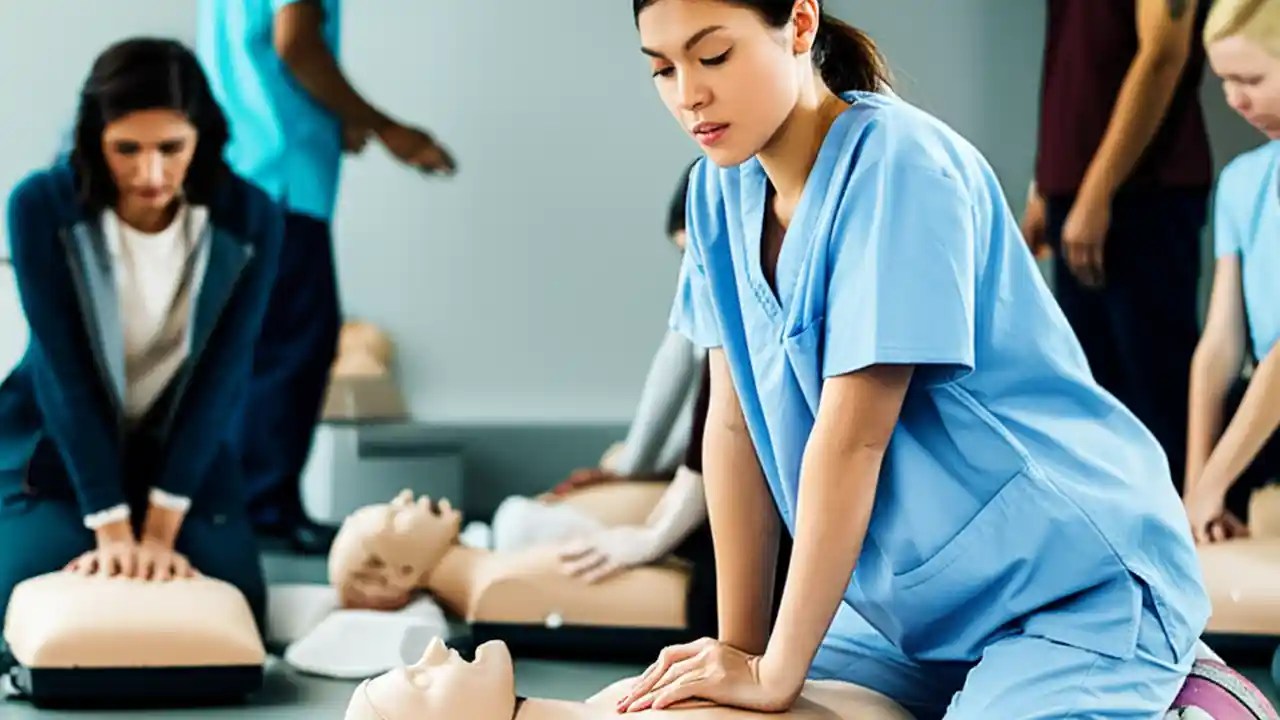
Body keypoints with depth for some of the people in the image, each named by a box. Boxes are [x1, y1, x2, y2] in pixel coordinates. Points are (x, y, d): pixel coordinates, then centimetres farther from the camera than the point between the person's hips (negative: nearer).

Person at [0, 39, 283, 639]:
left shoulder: (251, 220, -19)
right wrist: (112, 530, -27)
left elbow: (223, 377, -17)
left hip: (186, 447, 1)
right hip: (55, 445, -1)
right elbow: (65, 374, -23)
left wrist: (161, 530, -22)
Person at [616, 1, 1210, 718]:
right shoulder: (721, 189, 1)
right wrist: (740, 645, -1)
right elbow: (735, 422, 1)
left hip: (1080, 584, -8)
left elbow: (854, 433, -23)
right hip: (920, 599, 8)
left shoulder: (899, 165, -21)